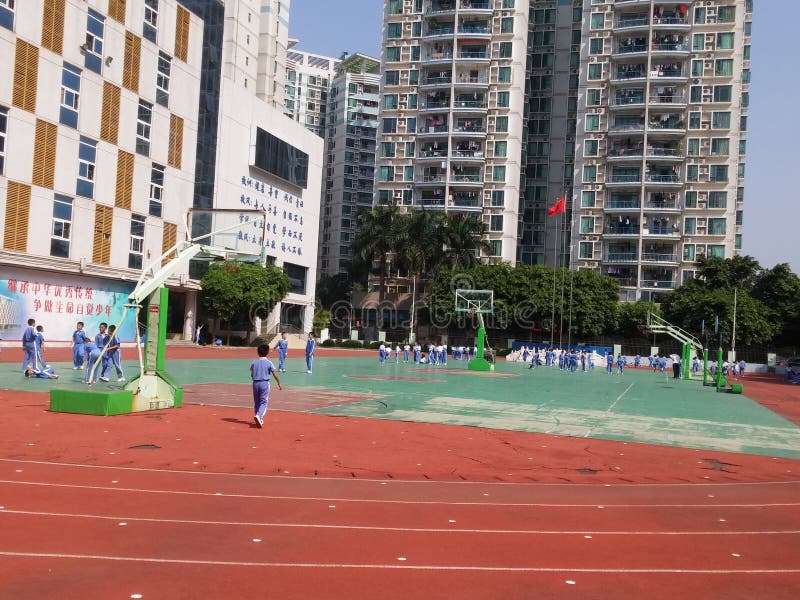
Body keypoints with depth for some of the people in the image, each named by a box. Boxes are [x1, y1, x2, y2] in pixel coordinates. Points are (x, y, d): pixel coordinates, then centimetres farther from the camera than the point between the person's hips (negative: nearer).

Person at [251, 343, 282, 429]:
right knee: (264, 402, -3)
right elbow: (275, 375, -5)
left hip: (255, 383, 3)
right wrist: (279, 384, 6)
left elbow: (251, 375, 6)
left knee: (256, 402, 15)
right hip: (265, 383, -3)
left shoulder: (254, 362, 1)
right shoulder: (269, 363, -6)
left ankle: (259, 419, 22)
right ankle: (259, 415, -26)